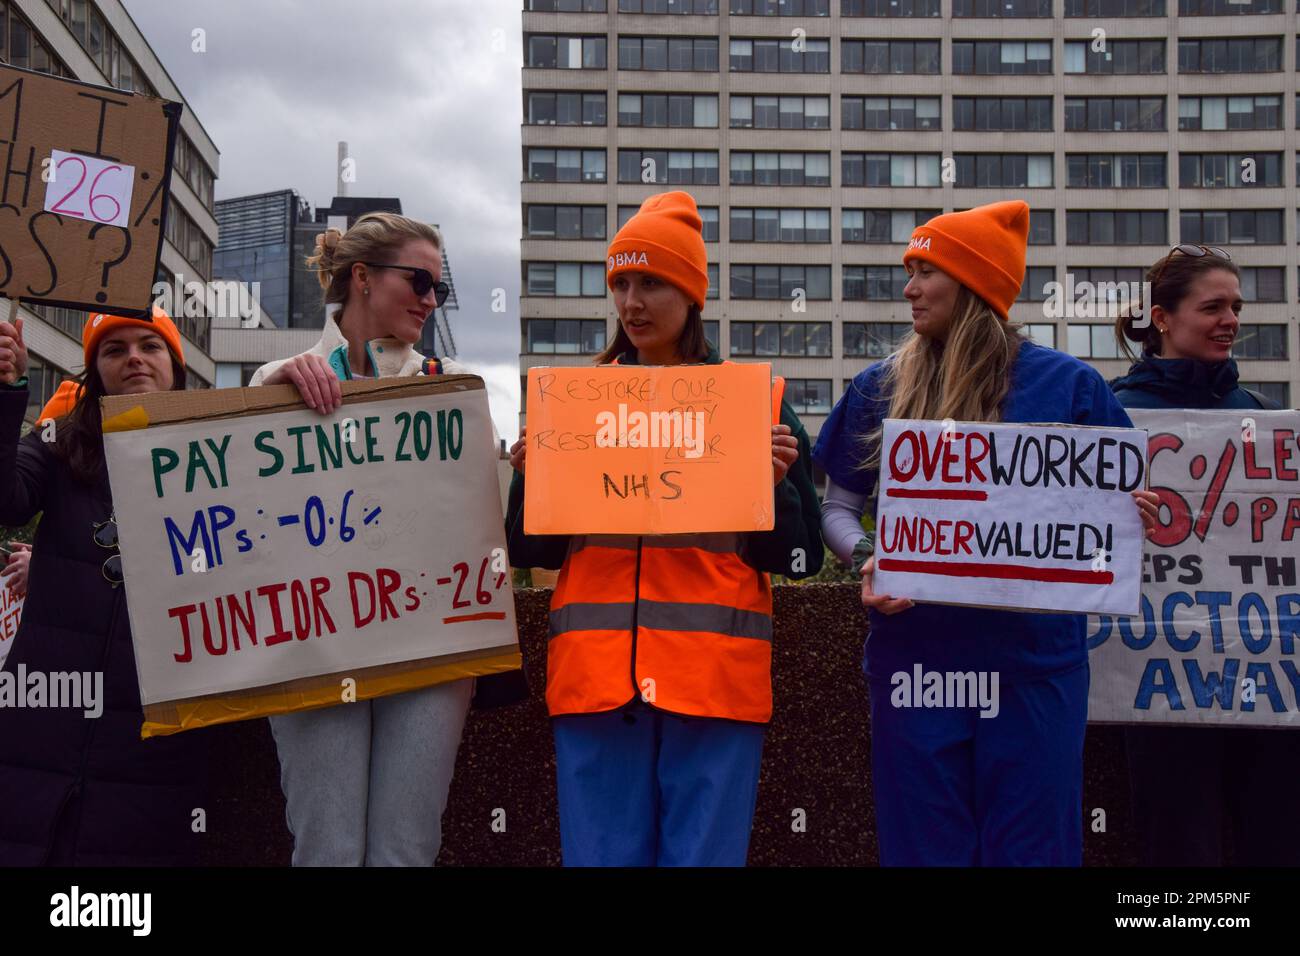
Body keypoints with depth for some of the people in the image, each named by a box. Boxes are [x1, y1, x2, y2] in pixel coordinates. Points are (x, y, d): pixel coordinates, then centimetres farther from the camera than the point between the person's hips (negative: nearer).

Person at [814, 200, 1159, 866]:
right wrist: (865, 558, -11)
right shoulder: (880, 389, 5)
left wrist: (1135, 514, -13)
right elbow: (838, 506, 9)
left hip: (1035, 659, -1)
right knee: (924, 846, 8)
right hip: (914, 656, 1)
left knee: (1030, 846, 6)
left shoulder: (1066, 384, 2)